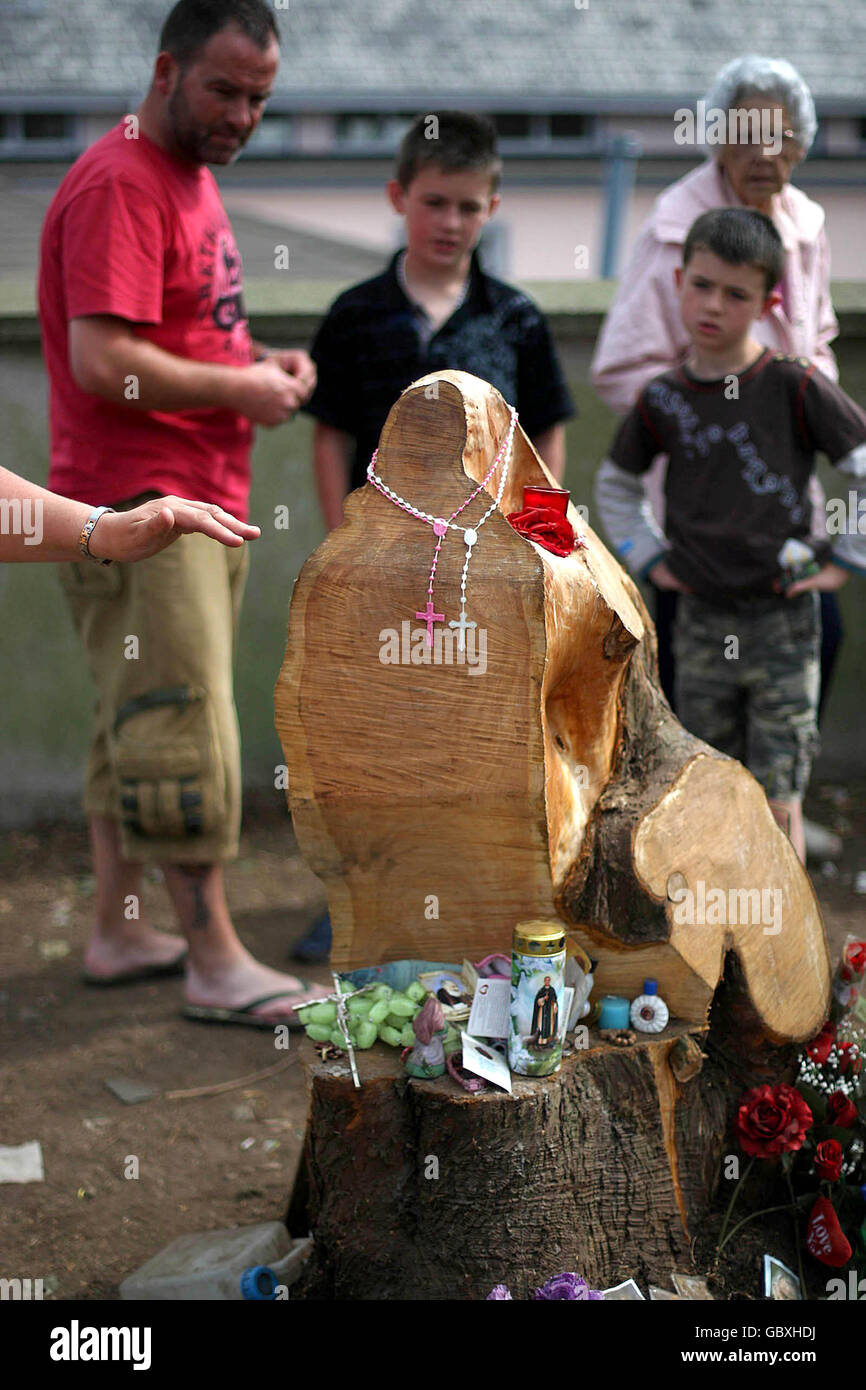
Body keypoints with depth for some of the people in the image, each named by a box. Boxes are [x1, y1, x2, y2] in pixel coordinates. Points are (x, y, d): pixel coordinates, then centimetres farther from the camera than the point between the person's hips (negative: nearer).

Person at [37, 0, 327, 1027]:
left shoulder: (191, 177, 20)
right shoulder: (117, 186, -13)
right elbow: (102, 361, -22)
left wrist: (259, 363, 10)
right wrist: (241, 389, -14)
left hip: (204, 497, 10)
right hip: (137, 505, -10)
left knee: (139, 724, 13)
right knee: (181, 723, -9)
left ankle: (118, 932, 20)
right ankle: (214, 961, -4)